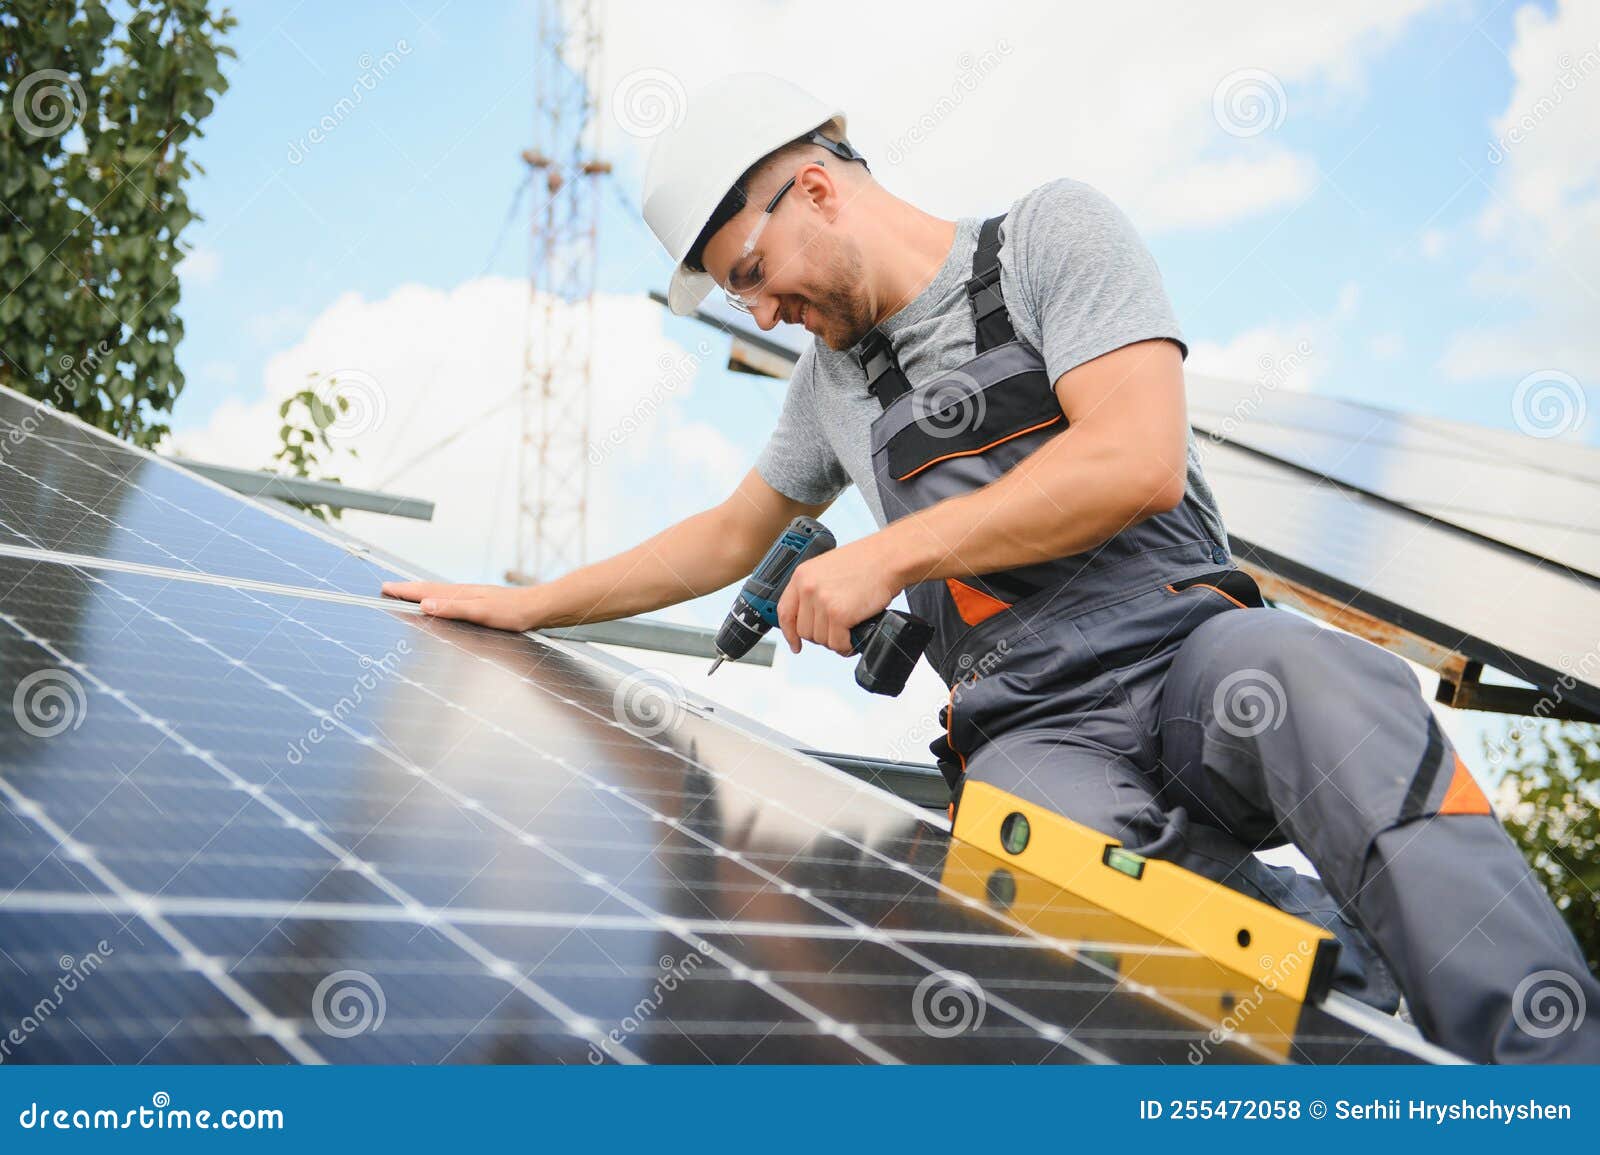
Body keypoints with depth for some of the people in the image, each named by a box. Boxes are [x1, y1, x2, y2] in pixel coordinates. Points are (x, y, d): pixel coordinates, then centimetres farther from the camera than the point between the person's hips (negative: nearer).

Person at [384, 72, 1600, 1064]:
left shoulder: (1053, 234, 5)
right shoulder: (836, 372, 26)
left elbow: (1140, 460, -9)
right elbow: (727, 538, 37)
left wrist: (890, 554, -6)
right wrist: (525, 605, 35)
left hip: (1182, 656, -3)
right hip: (1033, 735, 3)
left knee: (1287, 670, -41)